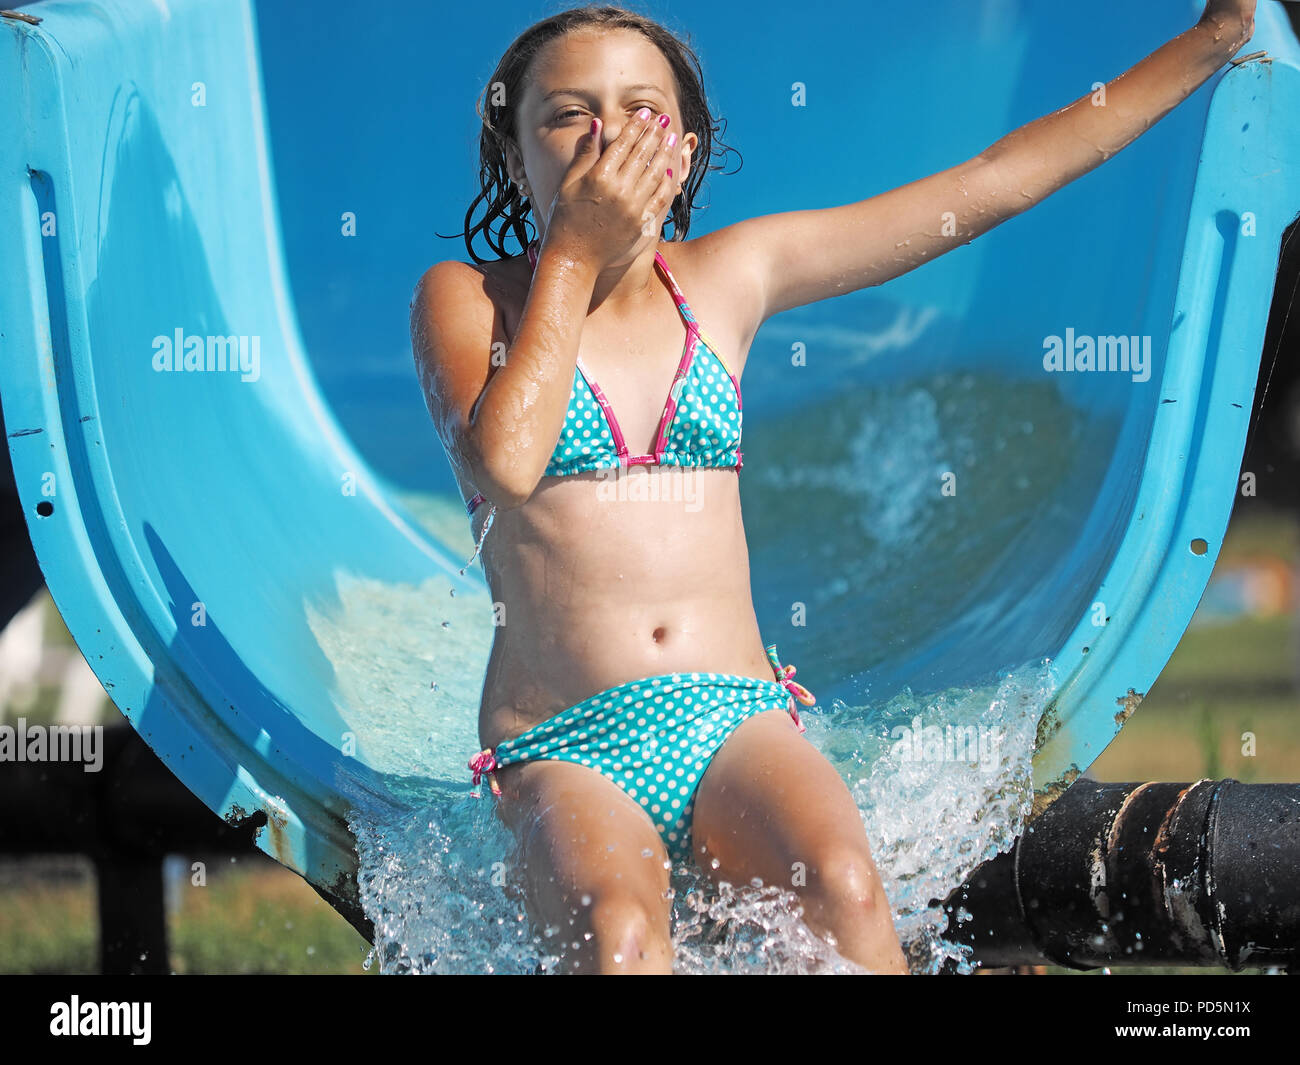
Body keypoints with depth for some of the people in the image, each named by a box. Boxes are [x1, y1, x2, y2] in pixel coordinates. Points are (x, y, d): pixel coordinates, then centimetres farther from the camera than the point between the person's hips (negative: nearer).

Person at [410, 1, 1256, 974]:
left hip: (737, 719, 3)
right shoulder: (467, 299, 5)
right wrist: (574, 255, -7)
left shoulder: (733, 275, 12)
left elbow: (995, 182, 15)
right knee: (618, 935, -36)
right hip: (564, 748, -2)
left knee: (843, 890, -32)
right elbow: (503, 463, -16)